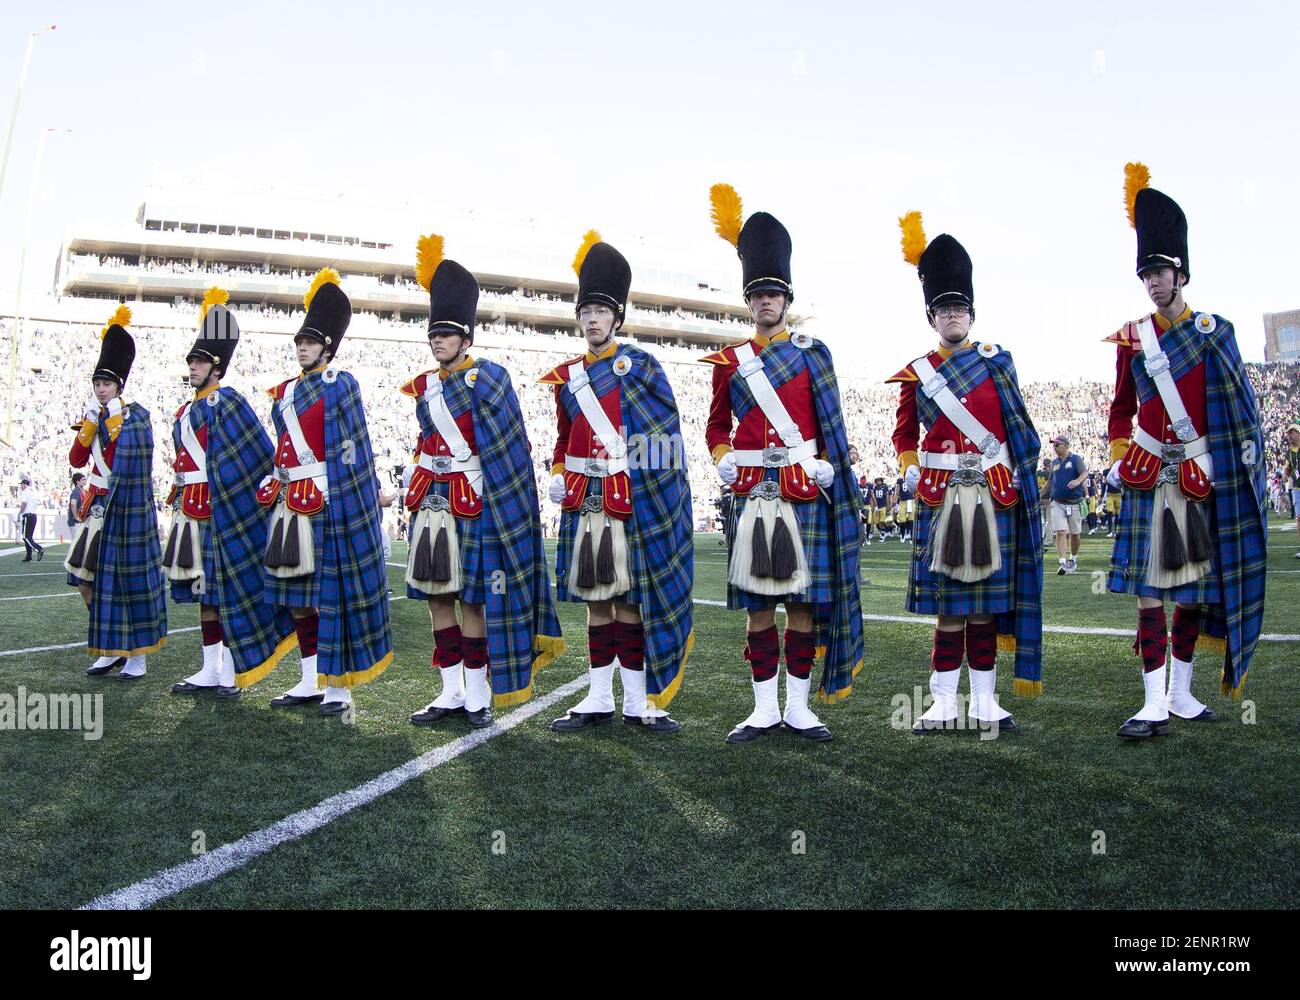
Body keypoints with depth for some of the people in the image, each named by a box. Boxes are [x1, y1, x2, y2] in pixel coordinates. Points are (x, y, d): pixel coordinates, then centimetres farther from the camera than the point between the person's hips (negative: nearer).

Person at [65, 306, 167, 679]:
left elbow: (129, 456, -19)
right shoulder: (94, 416, 13)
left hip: (128, 508, -7)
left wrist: (115, 417, -14)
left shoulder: (136, 414, -5)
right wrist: (90, 421, -3)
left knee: (131, 576, -2)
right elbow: (76, 460, 6)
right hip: (98, 505, 7)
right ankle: (110, 649, 18)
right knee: (85, 574, 5)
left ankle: (137, 654, 6)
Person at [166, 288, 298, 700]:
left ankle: (231, 671, 4)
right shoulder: (187, 410, 19)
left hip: (217, 507, -9)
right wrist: (176, 506, 22)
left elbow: (258, 458, -13)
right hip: (190, 508, 9)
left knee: (221, 584, -4)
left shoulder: (224, 402, -7)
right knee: (201, 589, 11)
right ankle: (210, 670, 18)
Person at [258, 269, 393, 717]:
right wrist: (272, 489, 16)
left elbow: (352, 446, -8)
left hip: (329, 500, -8)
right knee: (296, 594, 10)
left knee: (332, 591, -4)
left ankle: (339, 685, 3)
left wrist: (367, 492, -11)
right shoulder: (285, 391, 17)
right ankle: (310, 681, 21)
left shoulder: (340, 385, -3)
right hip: (290, 502, 8)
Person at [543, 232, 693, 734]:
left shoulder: (640, 365, -1)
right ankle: (598, 700, 18)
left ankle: (638, 702, 11)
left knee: (631, 600, 1)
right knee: (595, 601, 9)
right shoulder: (566, 376, 11)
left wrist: (660, 496, -10)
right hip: (584, 503, 4)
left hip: (632, 501, -4)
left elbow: (665, 437, -3)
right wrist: (557, 477, 5)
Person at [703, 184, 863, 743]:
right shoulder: (729, 361, 10)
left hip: (805, 489, -1)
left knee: (804, 598, 3)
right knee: (757, 603, 3)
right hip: (752, 491, 1)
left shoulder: (812, 353, 7)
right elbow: (717, 424, 17)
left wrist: (828, 465, -7)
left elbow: (830, 424, 8)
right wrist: (722, 458, -1)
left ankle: (798, 707, 13)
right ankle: (764, 709, 13)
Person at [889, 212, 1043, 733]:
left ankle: (985, 702, 14)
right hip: (940, 495, 0)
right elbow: (904, 434, 14)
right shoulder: (915, 373, 7)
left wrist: (1018, 476, 2)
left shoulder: (997, 361, 7)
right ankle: (944, 703, 8)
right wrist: (911, 469, -2)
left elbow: (1018, 430, 9)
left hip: (993, 494, 0)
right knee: (948, 600, 2)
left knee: (986, 597, 6)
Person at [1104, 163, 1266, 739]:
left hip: (1206, 474, 1)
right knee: (1150, 583, -8)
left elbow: (1237, 399, 9)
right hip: (1150, 474, -1)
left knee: (1199, 583, 7)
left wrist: (1247, 445, -1)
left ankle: (1182, 694, 19)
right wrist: (1118, 458, 4)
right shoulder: (1131, 338, 6)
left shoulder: (1215, 331, 4)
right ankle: (1156, 703, -8)